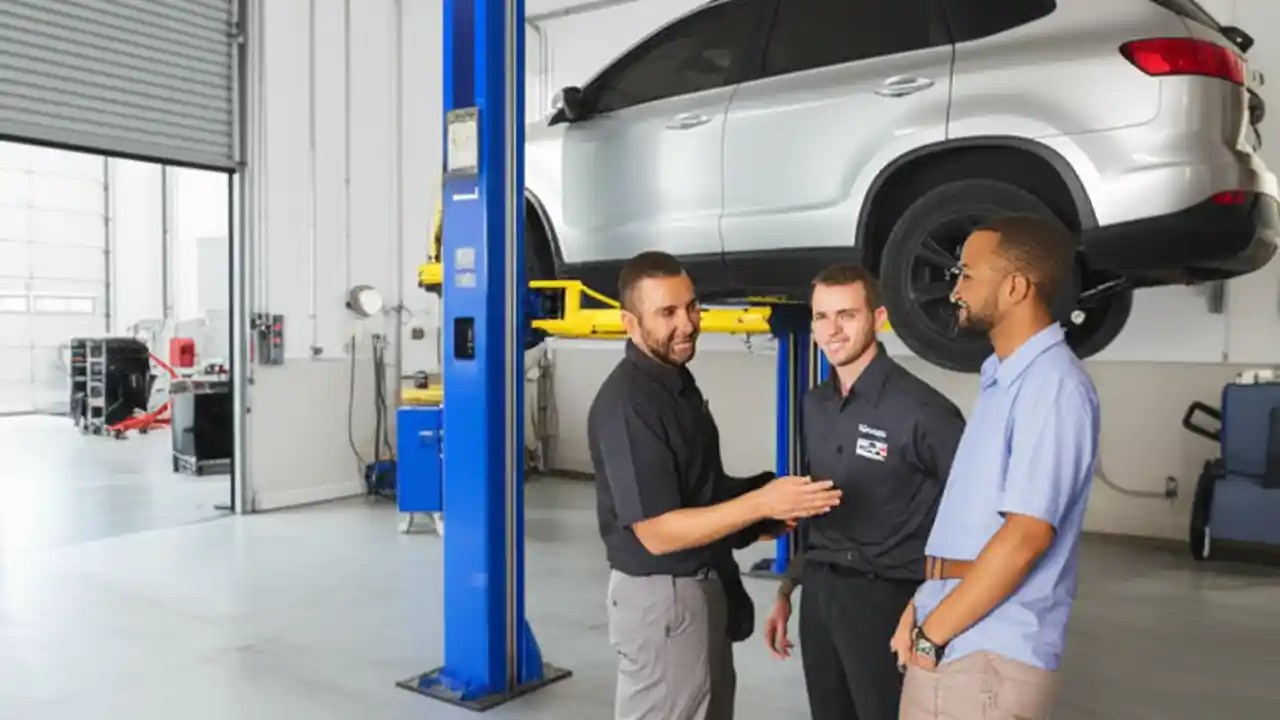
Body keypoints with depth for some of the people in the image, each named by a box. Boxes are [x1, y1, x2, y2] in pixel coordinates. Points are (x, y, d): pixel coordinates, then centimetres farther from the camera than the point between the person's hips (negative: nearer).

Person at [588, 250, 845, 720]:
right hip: (661, 596, -9)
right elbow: (657, 532, -24)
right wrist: (761, 503, -27)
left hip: (705, 587, 9)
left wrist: (764, 519, 5)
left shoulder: (678, 380, 8)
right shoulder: (628, 403, -23)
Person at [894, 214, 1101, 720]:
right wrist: (923, 607, 8)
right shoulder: (1002, 378, 13)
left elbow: (1026, 535, -22)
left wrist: (932, 632, -15)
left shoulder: (1053, 385, -17)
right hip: (947, 645, 8)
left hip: (991, 656, -8)